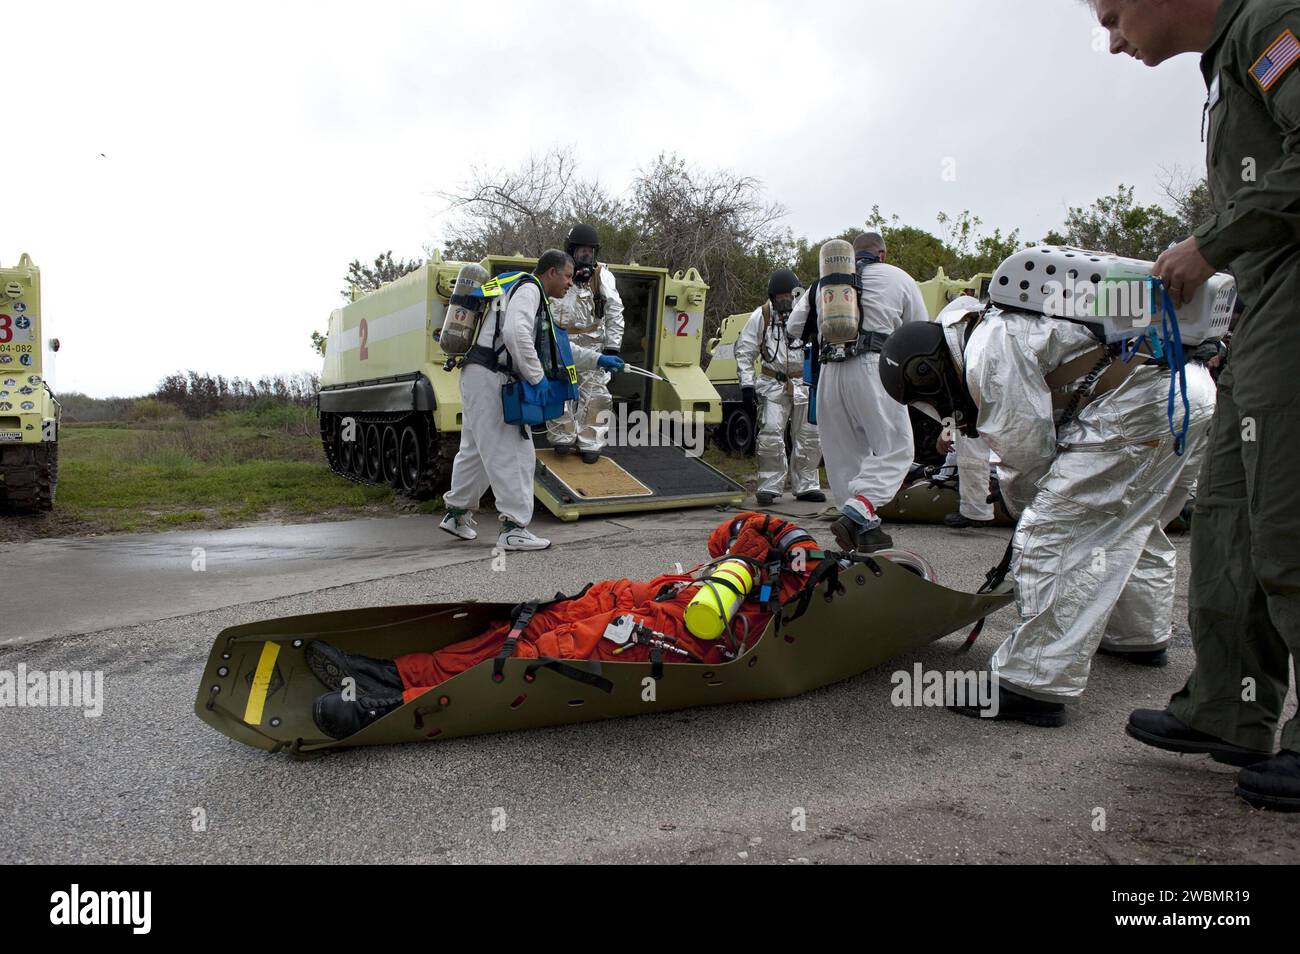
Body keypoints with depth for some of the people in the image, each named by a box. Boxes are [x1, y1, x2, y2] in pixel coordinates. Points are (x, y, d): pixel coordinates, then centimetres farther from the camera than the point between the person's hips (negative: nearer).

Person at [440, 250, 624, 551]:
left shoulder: (536, 299, 24)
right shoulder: (529, 289, -9)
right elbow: (516, 334, -27)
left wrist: (597, 359, 29)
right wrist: (536, 377, -22)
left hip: (480, 378, 11)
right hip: (488, 378, -11)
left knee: (476, 449, 19)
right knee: (512, 453, -10)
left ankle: (457, 513, 31)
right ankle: (514, 528, -10)